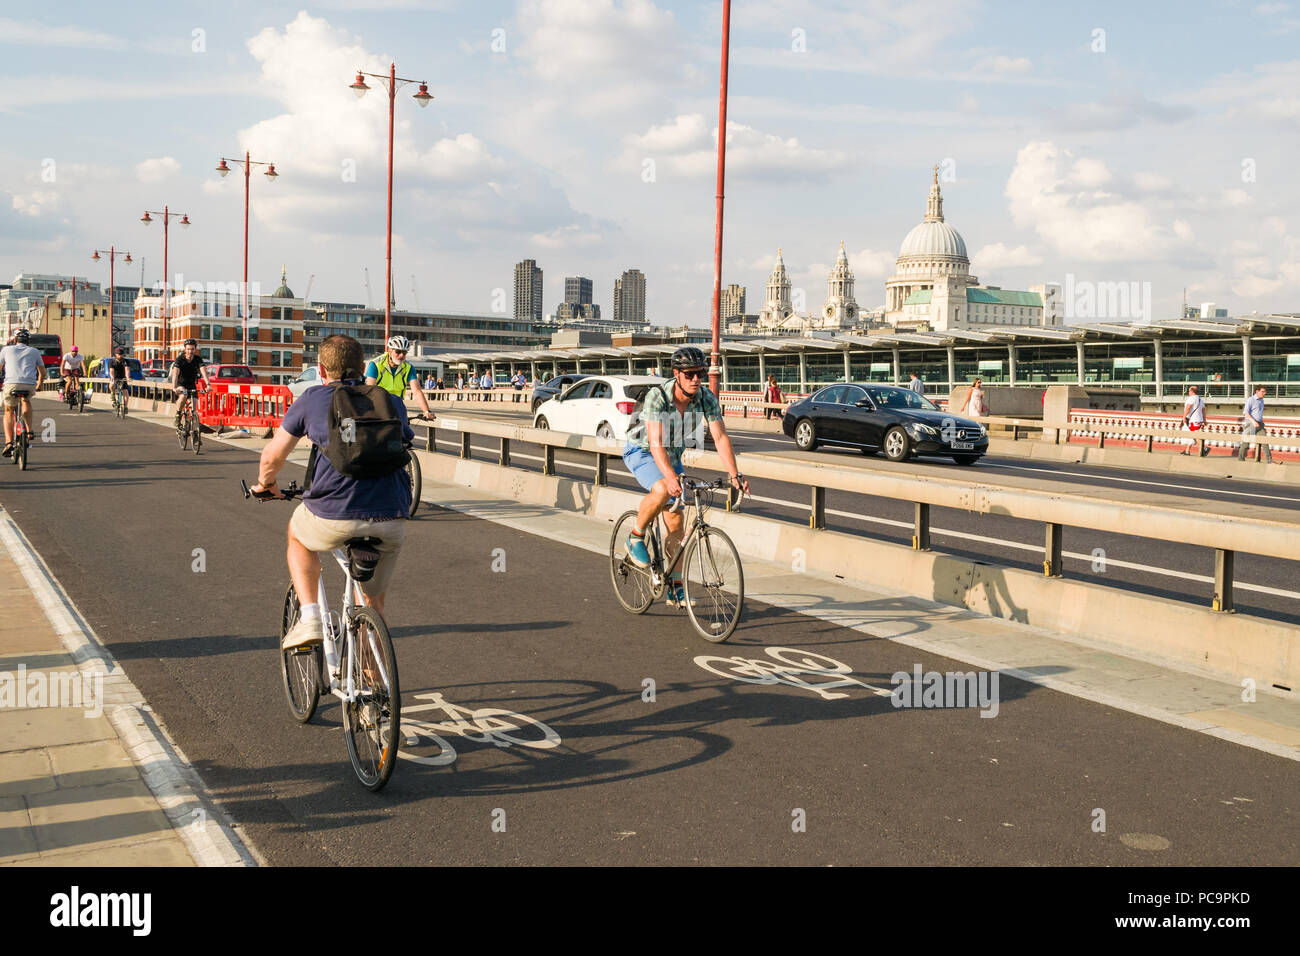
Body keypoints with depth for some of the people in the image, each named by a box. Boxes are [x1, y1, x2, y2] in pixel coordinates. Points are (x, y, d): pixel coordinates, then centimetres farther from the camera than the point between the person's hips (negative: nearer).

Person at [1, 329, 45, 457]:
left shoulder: (7, 349, 20)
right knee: (26, 401, 35)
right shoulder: (34, 351, 22)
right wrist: (39, 384, 43)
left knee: (8, 412, 17)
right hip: (30, 384, 1)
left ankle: (9, 443, -1)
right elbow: (42, 371, 25)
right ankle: (29, 431, 24)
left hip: (11, 383, -1)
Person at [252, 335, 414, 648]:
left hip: (333, 516, -2)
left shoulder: (311, 400, 11)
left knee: (297, 535, 32)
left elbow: (272, 457, 17)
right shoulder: (392, 402, 19)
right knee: (373, 599, 25)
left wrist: (265, 483, 38)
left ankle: (310, 618, 17)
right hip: (392, 521, 3)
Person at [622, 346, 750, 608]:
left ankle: (675, 586, 11)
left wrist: (735, 474, -34)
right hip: (641, 451, -5)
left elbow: (720, 437, -21)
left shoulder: (707, 398, -18)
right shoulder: (657, 396, -31)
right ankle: (636, 537, -10)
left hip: (672, 455, 5)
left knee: (676, 521, 1)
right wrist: (671, 477, -52)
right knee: (663, 489, -35)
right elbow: (655, 442, -38)